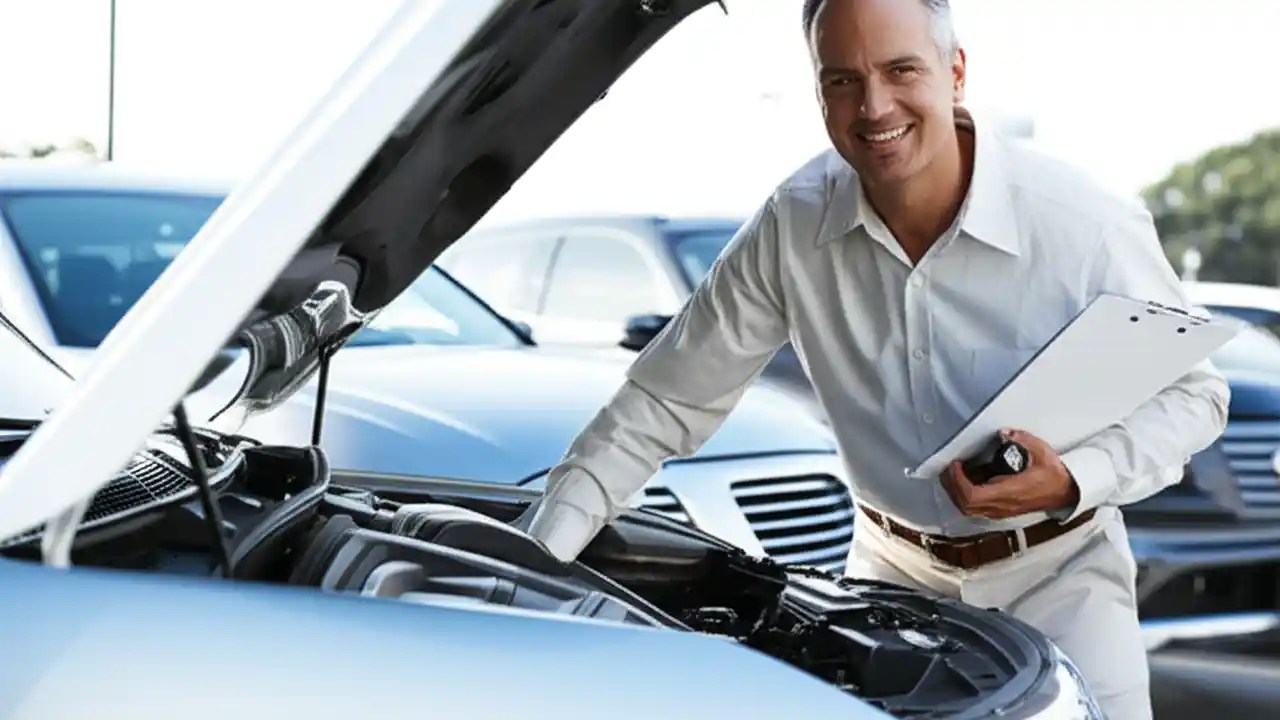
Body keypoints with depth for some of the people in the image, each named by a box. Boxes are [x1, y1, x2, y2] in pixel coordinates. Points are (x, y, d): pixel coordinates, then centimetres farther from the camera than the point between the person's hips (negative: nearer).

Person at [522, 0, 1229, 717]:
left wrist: (1074, 481, -27)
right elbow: (668, 398, -7)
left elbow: (1193, 390, -8)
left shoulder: (1086, 225, -19)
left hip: (1056, 569, -2)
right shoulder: (794, 226, -12)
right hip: (895, 569, 2)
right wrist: (539, 556, -14)